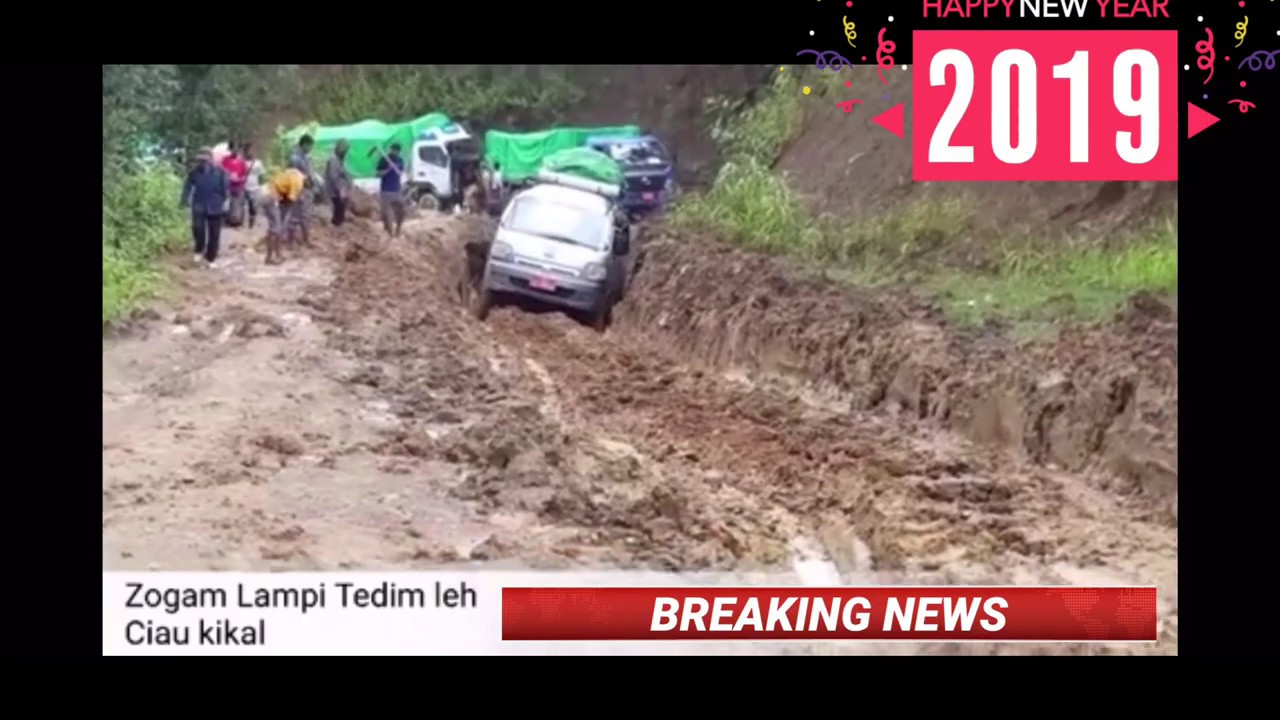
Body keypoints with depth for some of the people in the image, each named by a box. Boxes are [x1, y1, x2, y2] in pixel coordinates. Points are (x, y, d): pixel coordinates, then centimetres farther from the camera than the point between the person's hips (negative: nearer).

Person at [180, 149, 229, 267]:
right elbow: (188, 186, 4)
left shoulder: (219, 172, -8)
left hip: (214, 207, 0)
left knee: (214, 233, 6)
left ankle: (211, 258, 21)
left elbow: (224, 188, 0)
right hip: (199, 206, 0)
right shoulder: (194, 172, -5)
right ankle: (199, 250, 10)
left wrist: (223, 202, 2)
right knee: (198, 227, -18)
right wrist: (185, 200, 0)